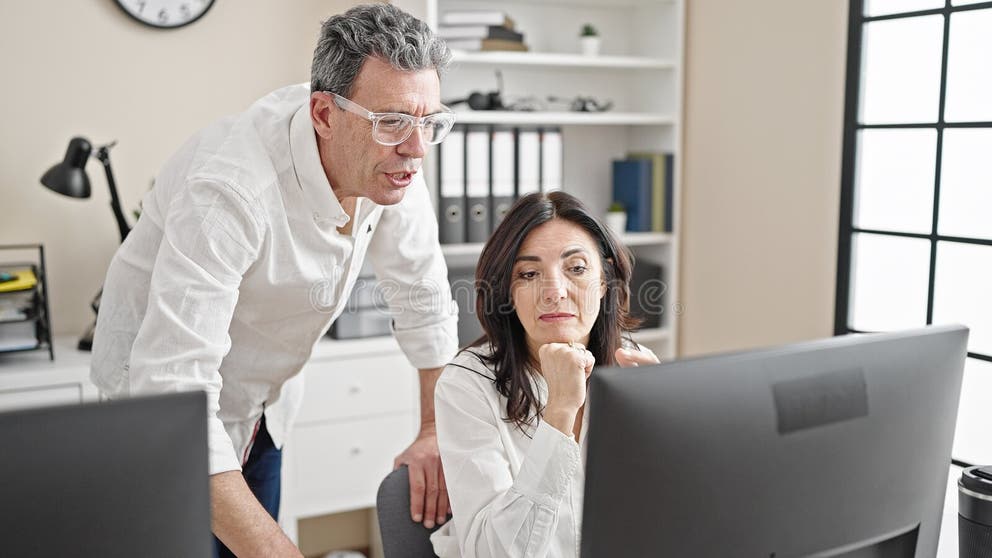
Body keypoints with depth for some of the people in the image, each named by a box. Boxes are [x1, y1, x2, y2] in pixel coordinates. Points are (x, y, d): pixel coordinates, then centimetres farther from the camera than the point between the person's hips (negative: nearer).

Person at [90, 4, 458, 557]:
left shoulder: (392, 159, -17)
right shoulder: (228, 190, -38)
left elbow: (423, 292, -4)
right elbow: (171, 387, -42)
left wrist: (438, 430, -9)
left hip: (264, 395, 6)